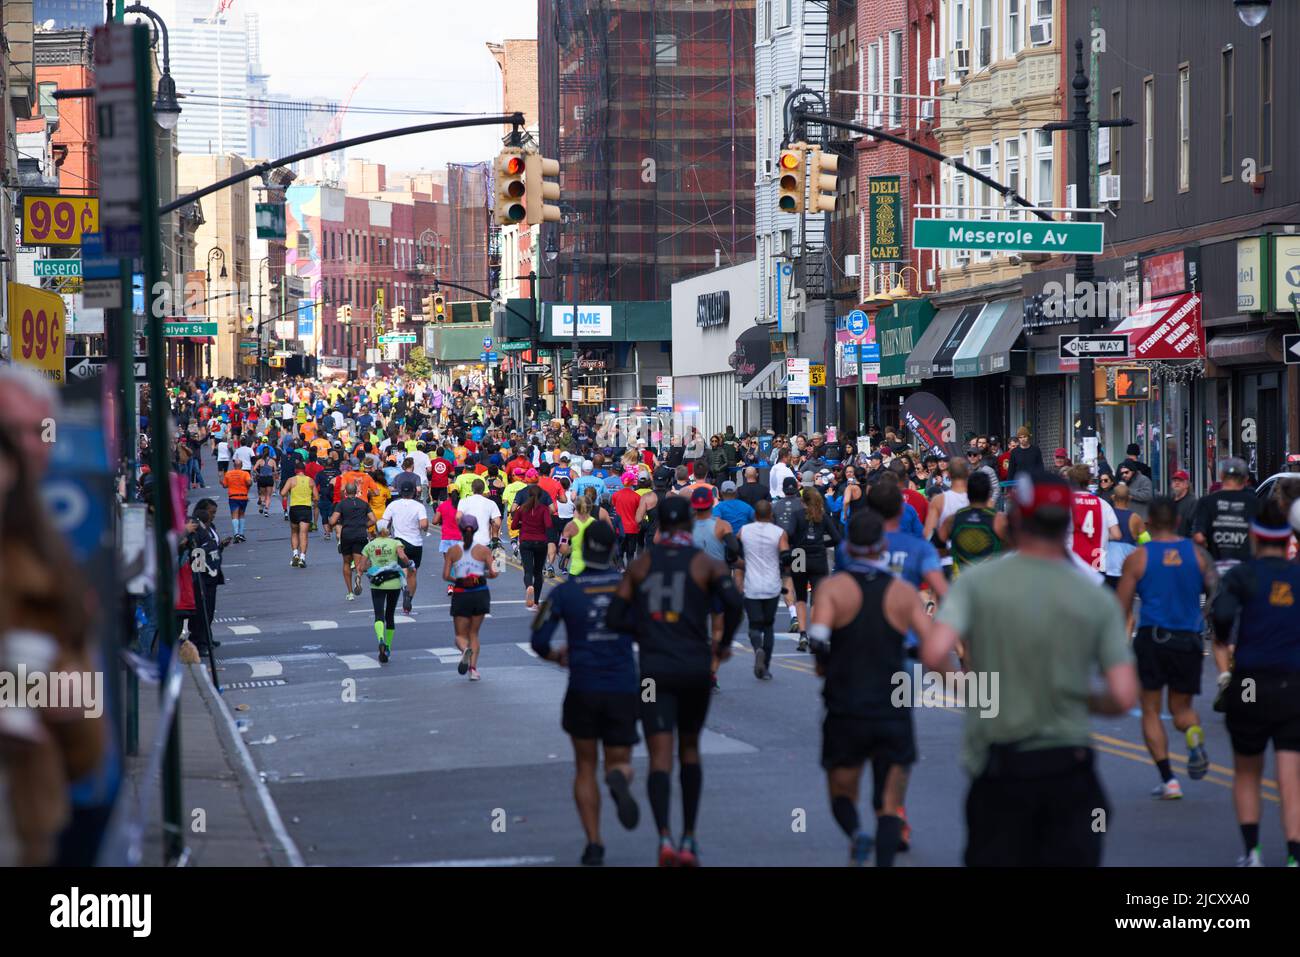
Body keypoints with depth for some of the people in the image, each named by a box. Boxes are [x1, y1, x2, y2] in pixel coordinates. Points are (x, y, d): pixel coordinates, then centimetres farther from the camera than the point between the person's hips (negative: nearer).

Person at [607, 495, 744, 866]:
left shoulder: (640, 564, 7)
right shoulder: (707, 564, 1)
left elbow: (614, 619, 3)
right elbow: (733, 601, -17)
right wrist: (724, 642, -1)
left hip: (654, 668, 0)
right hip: (694, 668, 0)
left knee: (660, 758, -4)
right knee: (690, 750, 19)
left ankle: (665, 837, -25)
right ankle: (689, 838, 16)